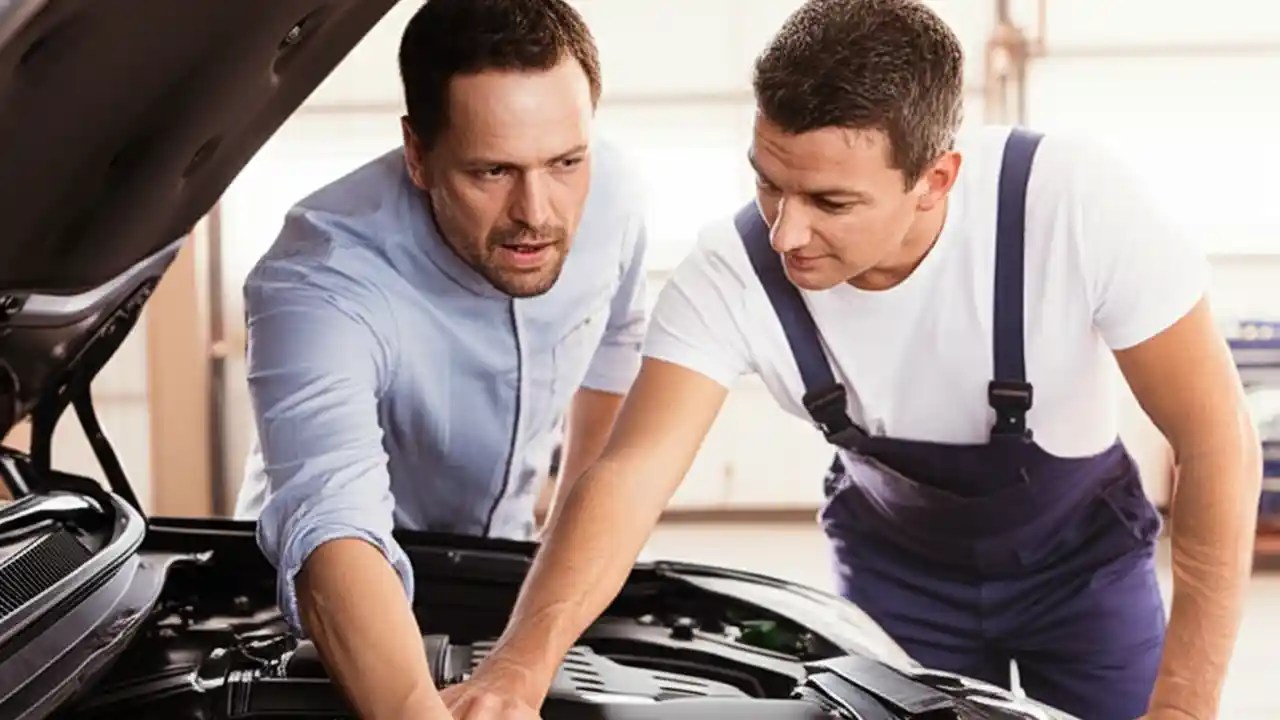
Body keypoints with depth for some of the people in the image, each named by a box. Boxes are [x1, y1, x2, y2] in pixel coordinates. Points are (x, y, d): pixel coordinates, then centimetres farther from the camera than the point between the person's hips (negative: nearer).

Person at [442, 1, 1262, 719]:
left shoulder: (1076, 201, -36)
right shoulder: (732, 274, -30)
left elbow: (1218, 440, -29)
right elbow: (631, 473, -37)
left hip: (1080, 552, -1)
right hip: (898, 561, 1)